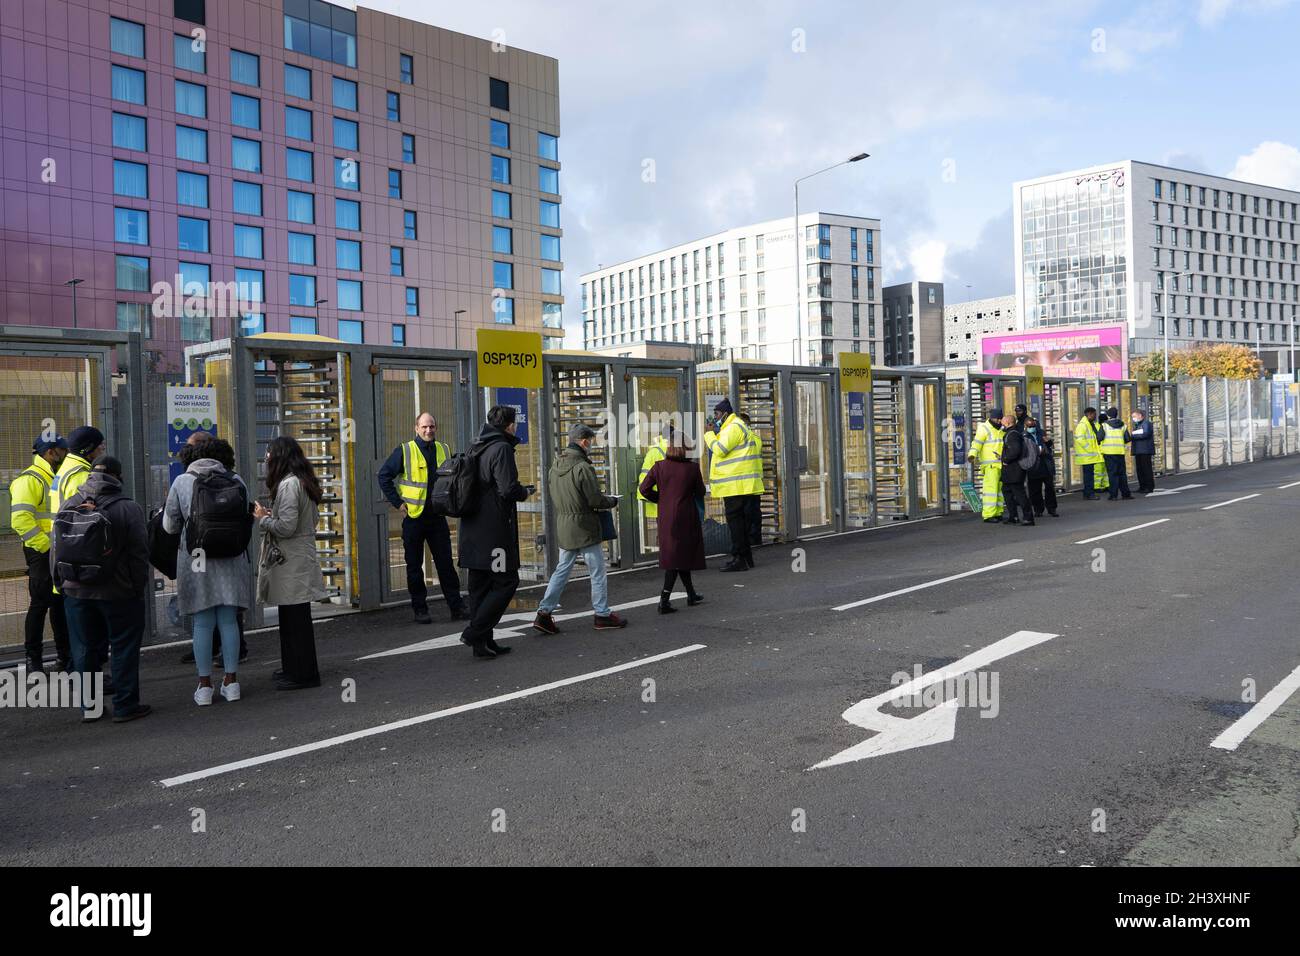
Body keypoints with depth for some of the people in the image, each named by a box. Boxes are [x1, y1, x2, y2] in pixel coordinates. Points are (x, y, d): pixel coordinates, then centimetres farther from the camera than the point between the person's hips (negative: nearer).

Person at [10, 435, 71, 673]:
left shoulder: (57, 479, 17)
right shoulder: (30, 480, -13)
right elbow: (21, 518, -22)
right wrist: (45, 546, -22)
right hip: (42, 554, -8)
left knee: (61, 604, 13)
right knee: (40, 604, -2)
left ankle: (64, 656, 22)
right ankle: (33, 660, 8)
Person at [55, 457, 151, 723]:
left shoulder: (68, 506, 4)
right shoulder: (129, 509, -11)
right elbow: (139, 553, -11)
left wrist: (62, 584, 17)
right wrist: (139, 588, -2)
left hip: (77, 591, 4)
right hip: (119, 592, -4)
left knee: (85, 650, 12)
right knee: (124, 648, 4)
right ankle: (125, 706, 8)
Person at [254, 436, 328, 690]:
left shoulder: (288, 484, -17)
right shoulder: (303, 481, 14)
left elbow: (286, 527, -21)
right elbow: (314, 518, 20)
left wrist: (263, 518, -4)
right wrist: (272, 515, 14)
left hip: (292, 563, -10)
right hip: (299, 557, 10)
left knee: (295, 619, -3)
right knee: (291, 617, 18)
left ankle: (303, 674, 4)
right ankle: (293, 668, 28)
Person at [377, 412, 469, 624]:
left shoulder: (444, 450, 8)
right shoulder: (404, 451, -5)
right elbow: (384, 476, -3)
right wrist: (398, 503, -7)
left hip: (437, 516, 3)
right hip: (413, 517, -3)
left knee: (446, 563, 3)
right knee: (415, 566, 5)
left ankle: (457, 607, 8)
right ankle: (420, 610, 14)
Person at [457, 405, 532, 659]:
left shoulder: (476, 448, 14)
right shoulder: (502, 448, -12)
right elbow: (508, 489, -20)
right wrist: (525, 492, 1)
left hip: (472, 529, 9)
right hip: (494, 529, -9)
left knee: (479, 586, 11)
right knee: (506, 582, 0)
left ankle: (484, 642, 15)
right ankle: (475, 633, -7)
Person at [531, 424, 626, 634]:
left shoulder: (555, 465, 7)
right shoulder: (583, 467, -18)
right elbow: (595, 500, -18)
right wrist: (613, 501, 0)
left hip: (563, 528, 7)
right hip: (584, 528, -7)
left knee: (562, 570, 14)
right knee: (597, 572, 6)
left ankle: (544, 613, 9)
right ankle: (602, 614, 14)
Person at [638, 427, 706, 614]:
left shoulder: (659, 467, -5)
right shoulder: (692, 468, -11)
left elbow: (644, 488, -5)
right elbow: (700, 492, -1)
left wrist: (661, 499, 9)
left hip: (666, 519, 4)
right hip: (686, 518, -4)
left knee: (680, 556, 16)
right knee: (678, 558, 3)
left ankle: (691, 595, 29)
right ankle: (664, 600, -4)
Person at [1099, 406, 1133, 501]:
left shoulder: (1104, 425, -4)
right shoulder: (1122, 425, 8)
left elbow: (1100, 437, -13)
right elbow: (1127, 439, 6)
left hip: (1109, 452, -3)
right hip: (1120, 452, 3)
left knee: (1112, 473, -1)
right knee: (1122, 473, 12)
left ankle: (1114, 495, -4)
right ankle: (1125, 494, 13)